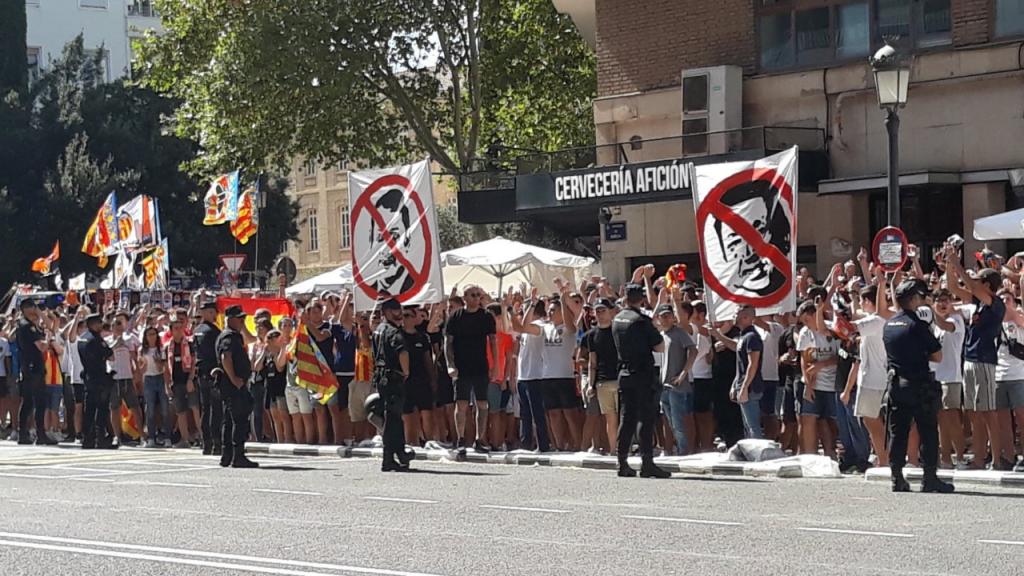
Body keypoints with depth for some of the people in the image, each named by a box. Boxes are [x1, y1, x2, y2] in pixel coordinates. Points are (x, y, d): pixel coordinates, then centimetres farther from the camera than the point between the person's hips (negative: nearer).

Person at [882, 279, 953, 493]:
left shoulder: (889, 325, 8)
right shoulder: (916, 324, -13)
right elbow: (937, 356, -12)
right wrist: (923, 353, 6)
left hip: (895, 384, 6)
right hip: (920, 384, -6)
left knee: (897, 432, 9)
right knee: (928, 431, 1)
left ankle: (897, 478, 8)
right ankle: (930, 478, 1)